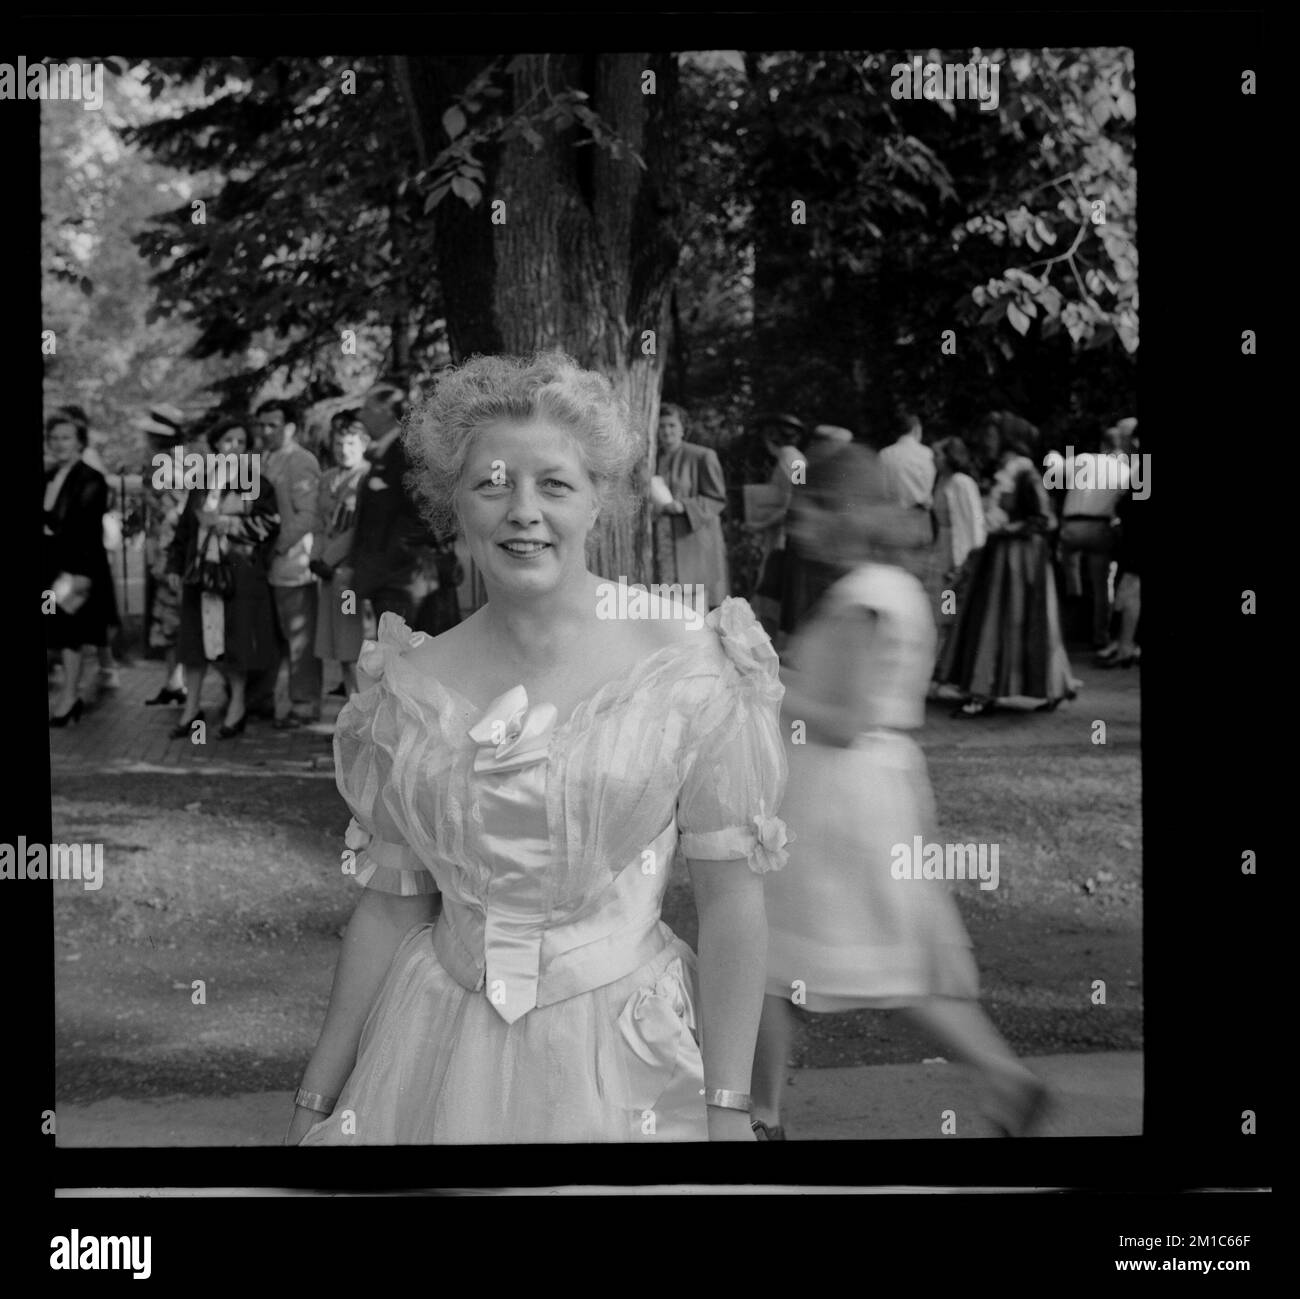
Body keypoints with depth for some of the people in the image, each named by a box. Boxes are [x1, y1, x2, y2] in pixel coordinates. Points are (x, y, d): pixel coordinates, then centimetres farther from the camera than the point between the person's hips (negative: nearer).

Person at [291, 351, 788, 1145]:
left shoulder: (685, 673, -9)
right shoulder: (411, 685, -1)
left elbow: (732, 902, -8)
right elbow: (392, 908, 4)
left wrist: (729, 1109, -10)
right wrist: (316, 1101, 6)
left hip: (620, 1056, -2)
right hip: (437, 1055, 3)